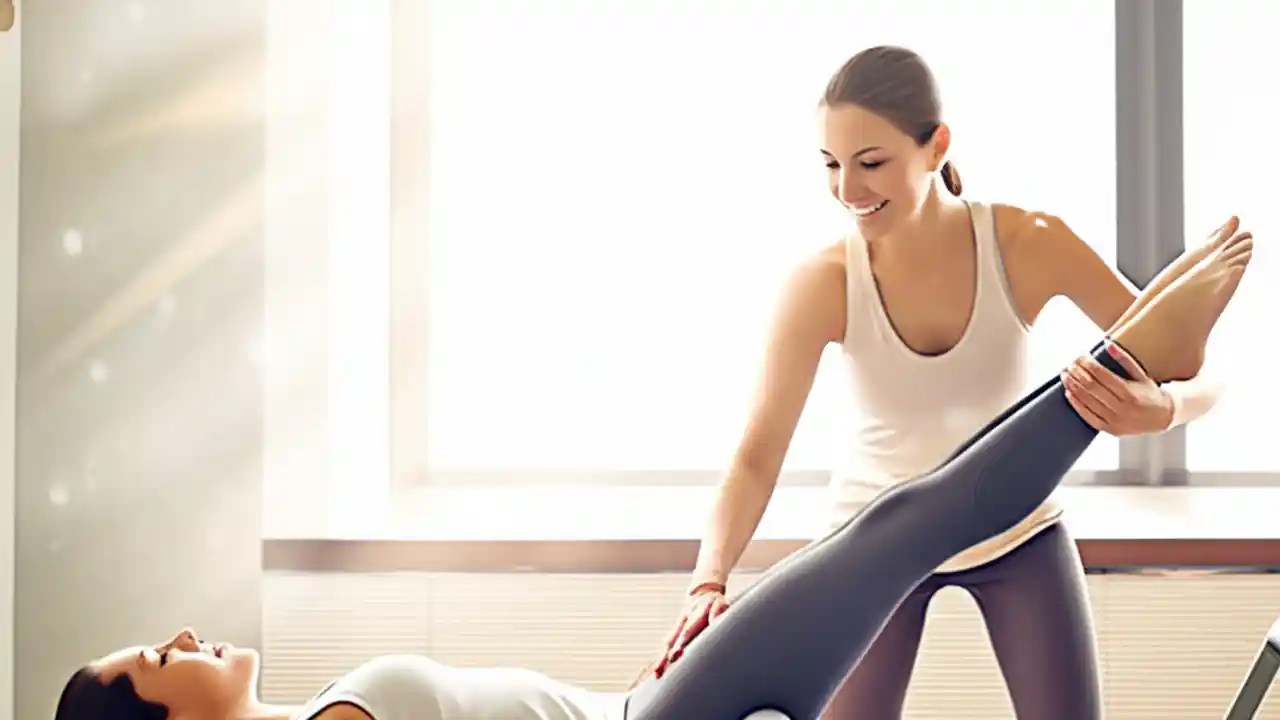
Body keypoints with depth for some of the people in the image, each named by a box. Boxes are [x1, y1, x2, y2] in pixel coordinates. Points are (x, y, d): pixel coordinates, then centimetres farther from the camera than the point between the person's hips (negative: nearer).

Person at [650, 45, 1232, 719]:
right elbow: (756, 457, -25)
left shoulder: (1028, 245, -25)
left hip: (1016, 531, 1)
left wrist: (1156, 408, -46)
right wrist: (709, 580, -42)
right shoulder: (822, 286, -26)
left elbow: (1199, 370, -22)